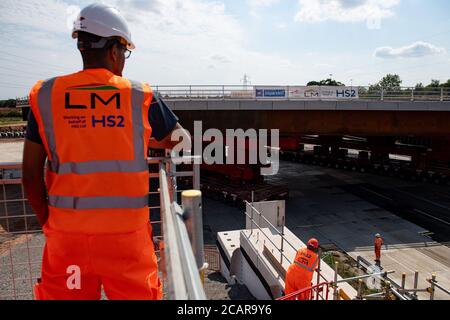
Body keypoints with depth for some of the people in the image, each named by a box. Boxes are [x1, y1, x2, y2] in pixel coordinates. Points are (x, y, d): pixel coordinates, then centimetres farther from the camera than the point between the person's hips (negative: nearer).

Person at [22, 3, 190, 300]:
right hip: (127, 231, -1)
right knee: (136, 294, 16)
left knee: (63, 294, 20)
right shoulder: (141, 96, -4)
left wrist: (47, 221, 13)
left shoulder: (46, 95, -1)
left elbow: (31, 175, 0)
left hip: (68, 231, 2)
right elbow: (181, 140, 10)